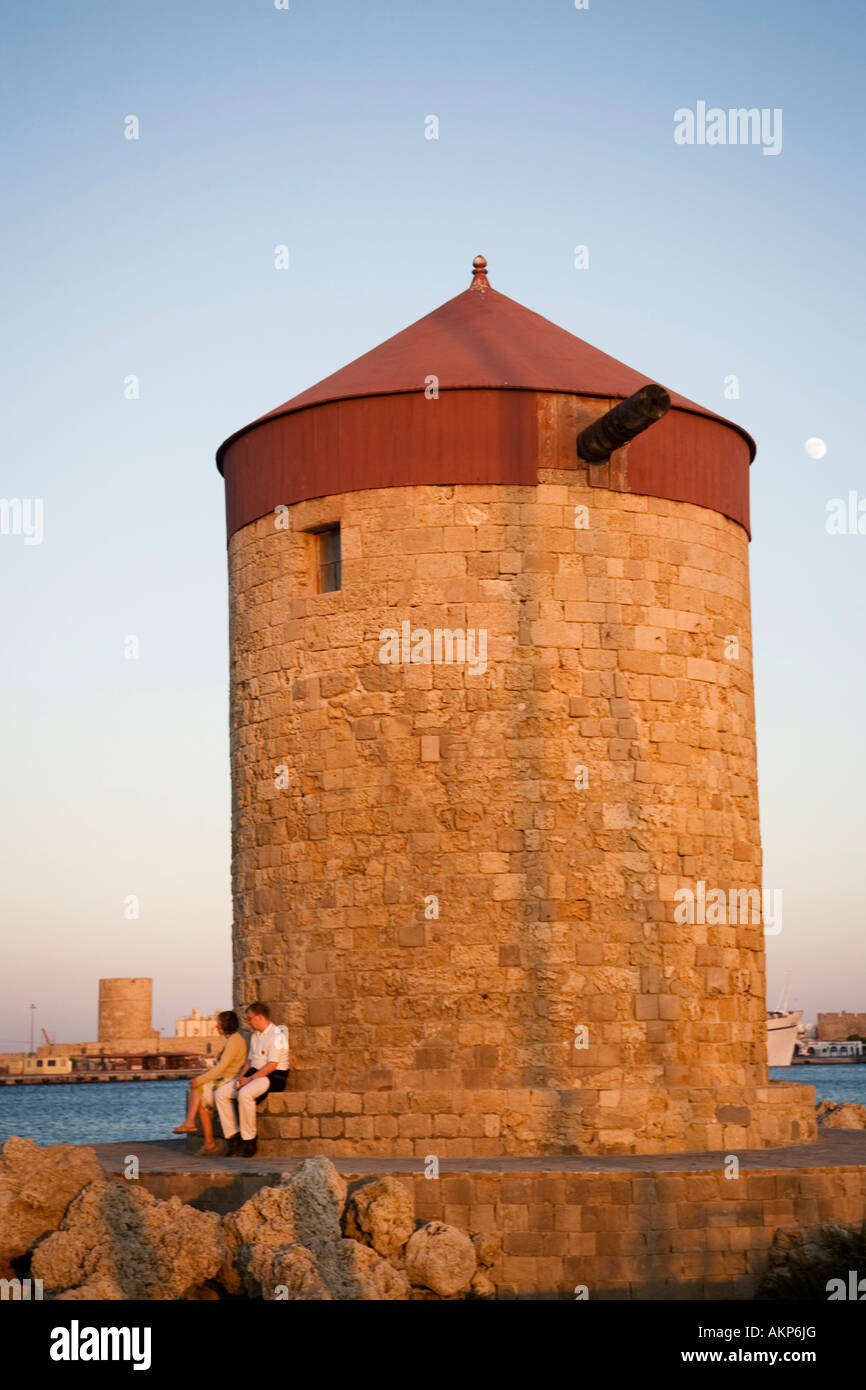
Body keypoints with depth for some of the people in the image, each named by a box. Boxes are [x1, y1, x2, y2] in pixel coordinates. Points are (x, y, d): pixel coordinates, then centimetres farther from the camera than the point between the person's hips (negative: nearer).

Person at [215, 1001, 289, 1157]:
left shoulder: (277, 1035, -12)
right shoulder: (255, 1036, 17)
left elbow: (272, 1065, -19)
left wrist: (250, 1079, -20)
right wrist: (242, 1077, 2)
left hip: (273, 1077, -9)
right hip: (254, 1074, 9)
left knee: (244, 1094, -35)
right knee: (221, 1093, -8)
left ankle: (249, 1140, -24)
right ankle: (231, 1137, -10)